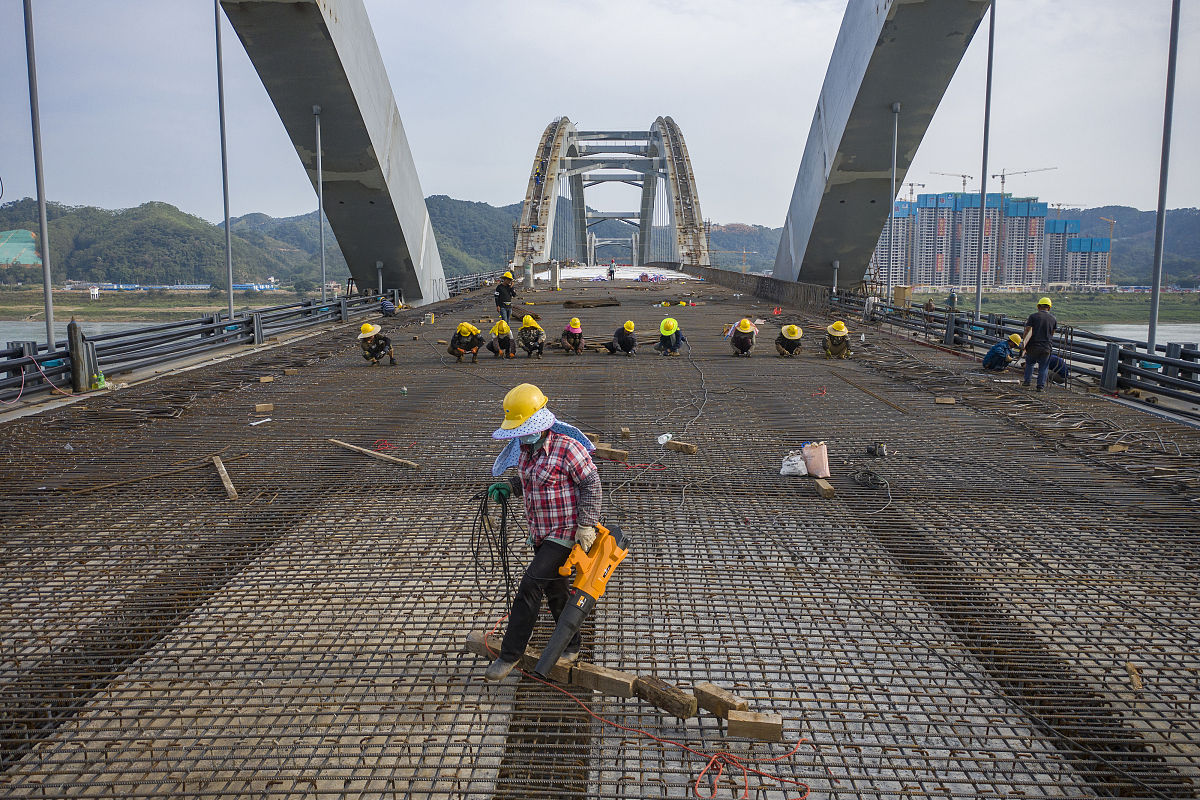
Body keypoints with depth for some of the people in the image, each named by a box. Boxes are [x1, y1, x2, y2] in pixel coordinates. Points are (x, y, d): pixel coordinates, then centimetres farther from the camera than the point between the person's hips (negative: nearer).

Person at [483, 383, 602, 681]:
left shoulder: (567, 447, -21)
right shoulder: (524, 447, 3)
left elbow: (591, 484, -16)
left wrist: (586, 526, -19)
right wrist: (508, 488, 3)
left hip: (565, 532, -8)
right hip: (540, 533, 8)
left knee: (530, 585, -13)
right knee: (555, 589, 17)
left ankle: (510, 653, -2)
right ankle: (571, 645, 34)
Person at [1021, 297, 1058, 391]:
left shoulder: (1033, 316, -6)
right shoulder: (1053, 319, 4)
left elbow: (1028, 332, -13)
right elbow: (1052, 334, 12)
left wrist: (1024, 344, -11)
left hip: (1033, 346, -1)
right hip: (1046, 347, 1)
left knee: (1029, 363, 20)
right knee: (1043, 367, 8)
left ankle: (1027, 381, 22)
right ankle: (1041, 386, 6)